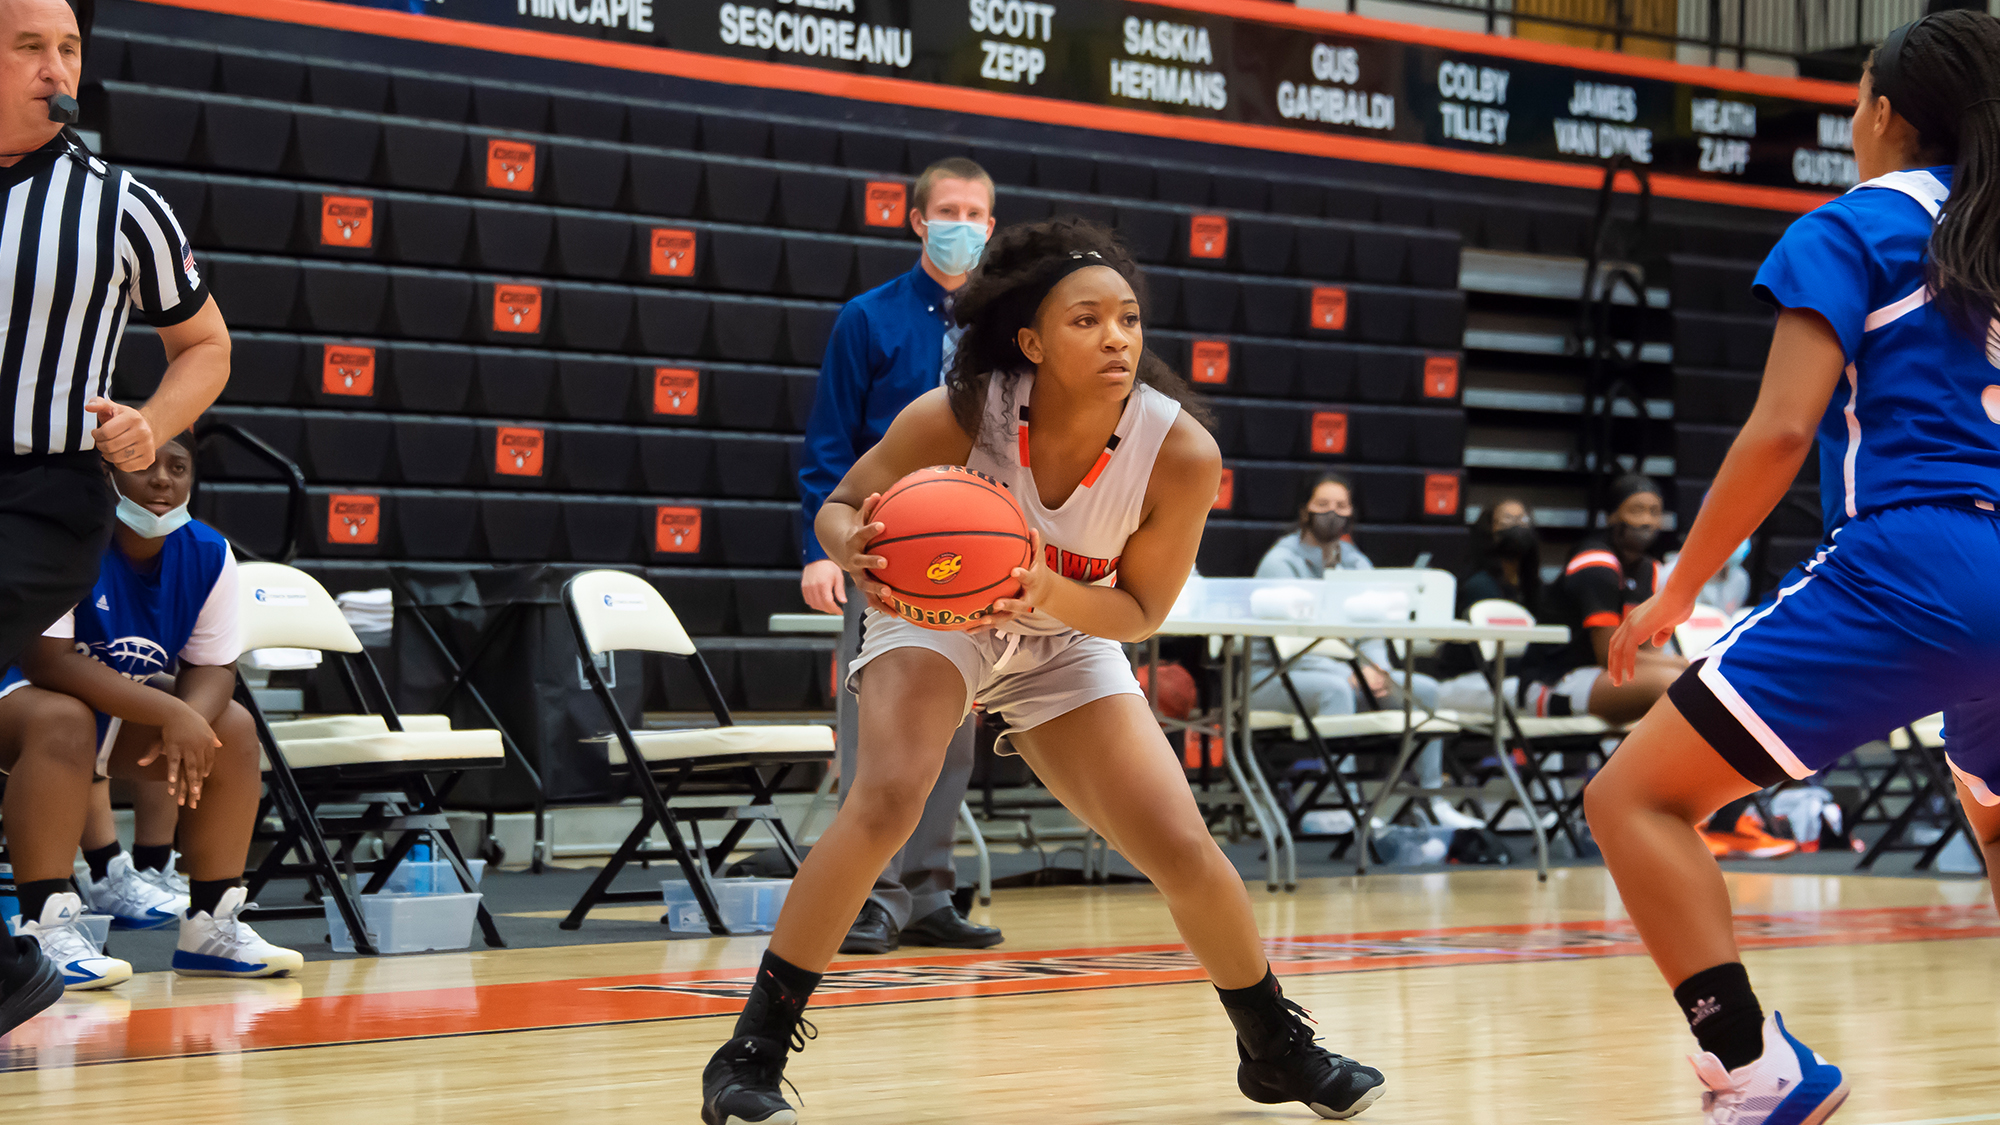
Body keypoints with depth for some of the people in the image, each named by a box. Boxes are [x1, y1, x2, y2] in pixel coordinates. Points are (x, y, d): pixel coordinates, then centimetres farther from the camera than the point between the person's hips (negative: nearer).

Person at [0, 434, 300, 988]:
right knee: (63, 719, -38)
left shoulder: (208, 554, -7)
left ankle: (212, 925, -2)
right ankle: (46, 932, -39)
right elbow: (47, 659, -31)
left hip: (120, 714, 7)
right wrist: (171, 714, -34)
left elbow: (214, 667, -3)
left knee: (233, 725, -7)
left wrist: (190, 720, -29)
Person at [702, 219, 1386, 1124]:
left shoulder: (1181, 454, -27)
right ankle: (752, 1052, -18)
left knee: (1184, 853, -6)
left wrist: (1049, 591, -36)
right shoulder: (956, 417, -30)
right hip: (932, 615, -2)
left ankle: (1277, 1050, 22)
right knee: (887, 800, -28)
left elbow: (1139, 611, -15)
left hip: (1066, 642, 2)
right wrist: (854, 550, -39)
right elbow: (842, 505, -14)